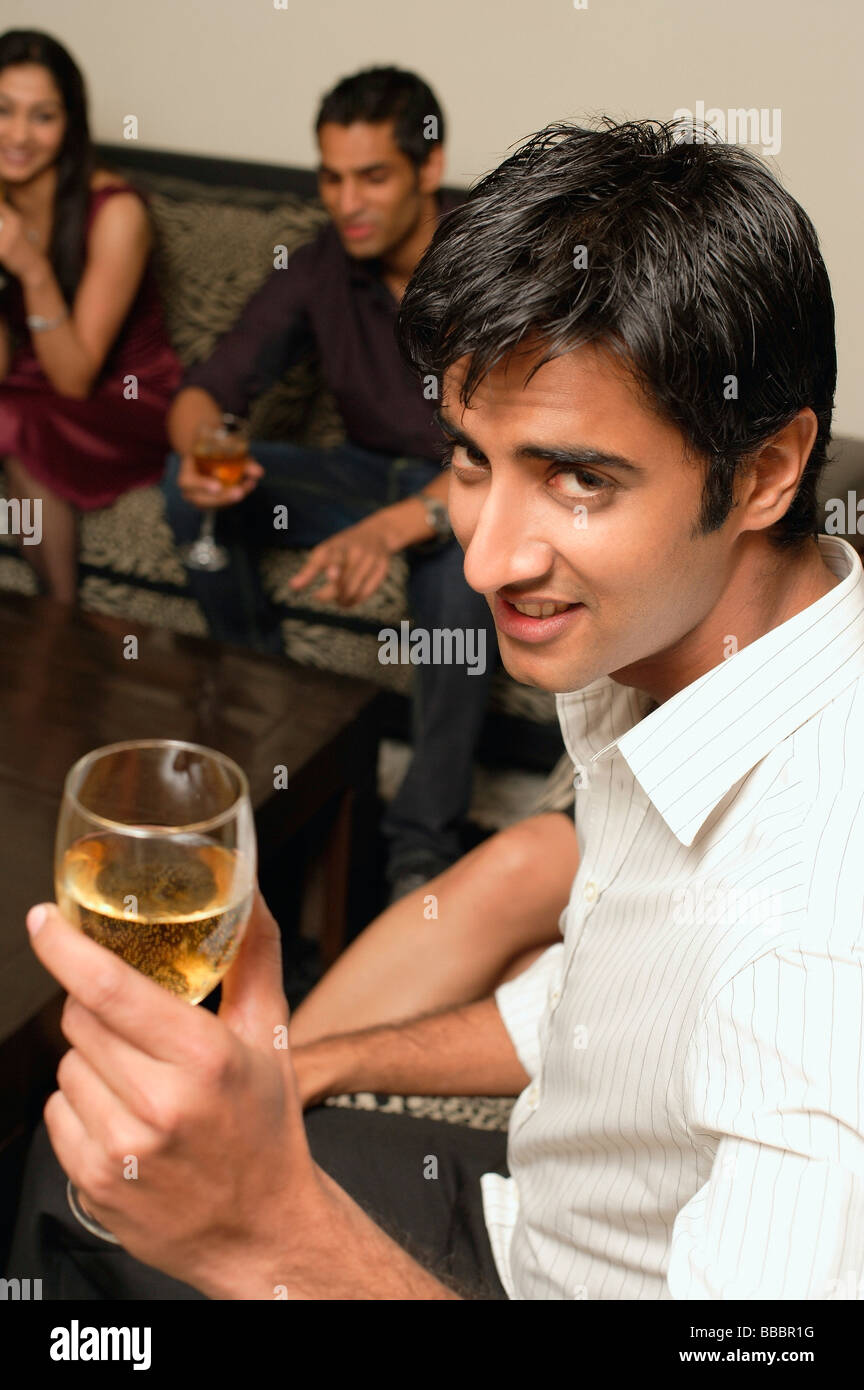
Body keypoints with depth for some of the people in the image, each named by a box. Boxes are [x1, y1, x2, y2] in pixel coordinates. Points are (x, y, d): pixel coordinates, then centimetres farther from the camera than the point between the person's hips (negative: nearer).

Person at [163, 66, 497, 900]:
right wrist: (200, 448, -33)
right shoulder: (319, 270, -6)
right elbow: (206, 391, -6)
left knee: (461, 555, -40)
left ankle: (424, 839, -28)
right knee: (191, 485, -17)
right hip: (370, 475, 5)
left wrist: (394, 526, -49)